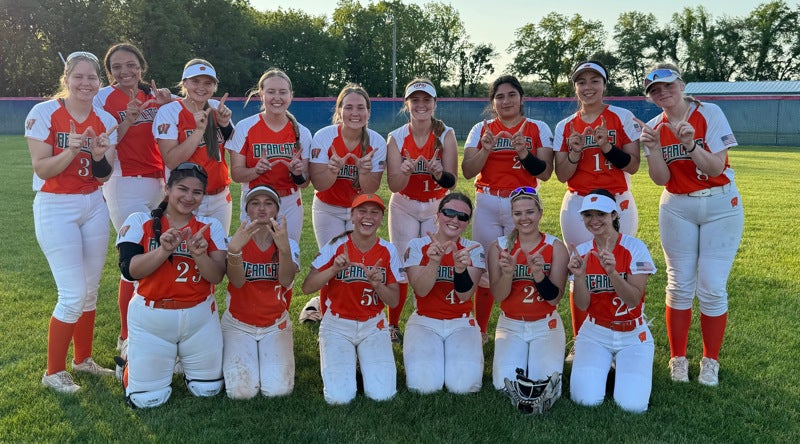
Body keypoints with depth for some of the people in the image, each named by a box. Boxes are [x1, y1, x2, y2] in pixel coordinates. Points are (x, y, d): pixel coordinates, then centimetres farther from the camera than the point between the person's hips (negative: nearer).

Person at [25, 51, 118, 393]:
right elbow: (41, 169, -12)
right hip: (55, 208, -5)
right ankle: (53, 372, 11)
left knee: (90, 289, 11)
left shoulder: (105, 121, 3)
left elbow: (103, 177, 0)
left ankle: (83, 359, 30)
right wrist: (70, 151, -28)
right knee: (73, 294, -8)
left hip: (94, 207, 5)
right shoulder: (43, 113, -9)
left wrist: (99, 155, -20)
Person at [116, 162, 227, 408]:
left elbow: (217, 276, -9)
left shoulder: (210, 227, -1)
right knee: (147, 399, 4)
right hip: (151, 316, -2)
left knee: (208, 390, 12)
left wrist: (198, 255, -27)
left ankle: (184, 360, 42)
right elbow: (129, 270, -16)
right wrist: (164, 250, -29)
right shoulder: (140, 222, -4)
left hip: (200, 316, 2)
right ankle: (132, 360, 36)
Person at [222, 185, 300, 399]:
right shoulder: (236, 241, -4)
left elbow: (286, 281, -23)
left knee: (278, 390, -16)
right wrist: (234, 250, -42)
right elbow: (237, 281, -22)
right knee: (242, 391, -16)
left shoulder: (288, 243, -2)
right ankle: (231, 358, 17)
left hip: (276, 325, 1)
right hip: (238, 324, -1)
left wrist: (284, 248, -41)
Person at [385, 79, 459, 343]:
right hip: (404, 207, 0)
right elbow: (394, 186, -15)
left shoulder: (446, 135, -12)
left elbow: (452, 182, -17)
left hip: (437, 207, 0)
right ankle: (393, 325, 16)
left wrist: (439, 173, -39)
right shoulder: (396, 138, -11)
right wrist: (404, 172, -36)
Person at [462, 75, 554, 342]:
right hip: (487, 204, 1)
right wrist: (486, 150, -15)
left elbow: (545, 173, -2)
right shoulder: (481, 130, 9)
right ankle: (480, 331, 17)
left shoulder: (538, 129, 6)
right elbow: (468, 172, 0)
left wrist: (524, 153, -16)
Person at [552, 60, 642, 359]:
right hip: (577, 206, 2)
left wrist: (607, 146, -18)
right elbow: (562, 175, 3)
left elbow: (632, 166, -4)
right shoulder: (565, 126, 7)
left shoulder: (623, 118, 1)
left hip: (617, 204, -2)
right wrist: (575, 152, -14)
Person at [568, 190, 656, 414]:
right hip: (594, 333, 2)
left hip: (633, 335, -1)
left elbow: (633, 300, -17)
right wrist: (579, 276, -25)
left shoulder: (634, 247, -11)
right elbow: (582, 305, -7)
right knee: (586, 399, -17)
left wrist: (612, 272, -32)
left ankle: (622, 364, 15)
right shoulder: (581, 252, -3)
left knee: (633, 404, -17)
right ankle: (603, 365, 16)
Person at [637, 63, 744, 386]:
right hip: (677, 209, 3)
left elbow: (715, 168, -14)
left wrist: (690, 144, -29)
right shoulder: (654, 128, 1)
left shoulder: (710, 114, -8)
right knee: (680, 285, 5)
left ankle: (710, 361, 14)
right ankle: (678, 358, 18)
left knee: (712, 287, -2)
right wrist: (653, 149, -19)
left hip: (721, 206, -2)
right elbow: (661, 179, -5)